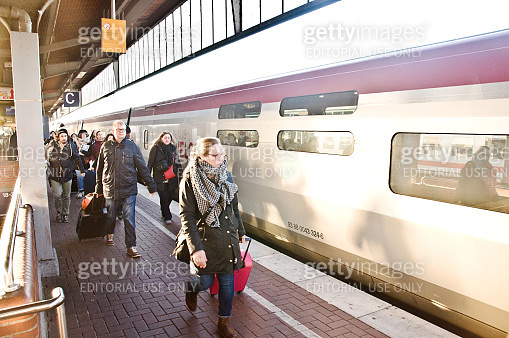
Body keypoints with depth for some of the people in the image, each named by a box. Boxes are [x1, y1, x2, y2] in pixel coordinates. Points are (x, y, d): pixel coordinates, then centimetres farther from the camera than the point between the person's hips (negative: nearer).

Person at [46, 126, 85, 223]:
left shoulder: (71, 146, 2)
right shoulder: (51, 145, 1)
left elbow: (77, 159, 9)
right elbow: (46, 157, 8)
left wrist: (82, 170, 10)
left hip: (67, 175, 1)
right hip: (55, 175, -1)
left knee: (66, 196, 9)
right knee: (57, 195, -3)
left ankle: (65, 214, 21)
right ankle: (59, 212, 18)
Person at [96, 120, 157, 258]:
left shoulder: (132, 147, 0)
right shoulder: (106, 147, 5)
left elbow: (142, 168, 2)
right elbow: (100, 168, 14)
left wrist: (151, 186, 1)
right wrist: (98, 188, 16)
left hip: (129, 190, -2)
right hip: (110, 189, 2)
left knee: (129, 218, -4)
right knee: (110, 216, 18)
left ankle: (131, 246, 5)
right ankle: (109, 234, 47)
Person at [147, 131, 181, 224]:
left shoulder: (173, 148, 12)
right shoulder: (156, 148, 0)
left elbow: (177, 163, 18)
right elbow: (150, 163, 1)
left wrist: (177, 177, 15)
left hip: (171, 178, 4)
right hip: (160, 178, -4)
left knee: (170, 196, 6)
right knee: (164, 197, -5)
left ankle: (164, 212, 30)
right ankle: (167, 217, 6)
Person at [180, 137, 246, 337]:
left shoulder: (226, 175, 3)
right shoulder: (190, 180, -13)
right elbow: (187, 217, -15)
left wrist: (240, 231, 20)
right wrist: (195, 248, -21)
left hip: (228, 239, 5)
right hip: (205, 239, -4)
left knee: (227, 280, 10)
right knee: (205, 281, 2)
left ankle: (224, 322, 30)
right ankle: (191, 288, 41)